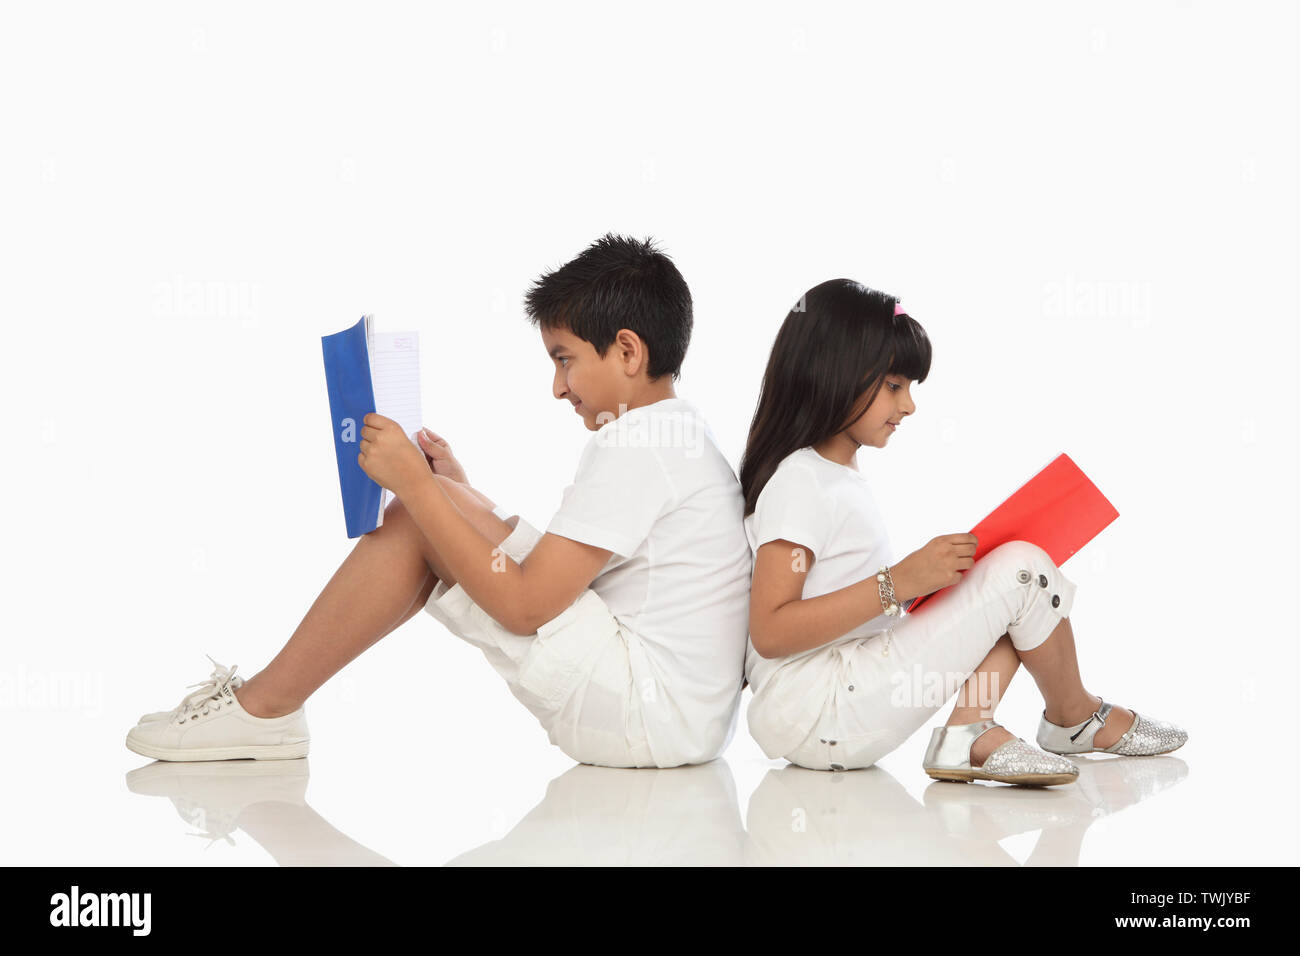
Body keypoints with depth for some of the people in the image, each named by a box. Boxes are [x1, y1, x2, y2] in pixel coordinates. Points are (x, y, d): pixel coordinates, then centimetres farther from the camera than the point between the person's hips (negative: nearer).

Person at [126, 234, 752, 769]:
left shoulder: (635, 448, -15)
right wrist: (457, 493, 14)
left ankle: (265, 707, 1)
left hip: (652, 717, -10)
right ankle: (271, 697, 13)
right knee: (437, 514, 12)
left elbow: (524, 606, -19)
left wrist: (415, 483, -13)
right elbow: (552, 559, 19)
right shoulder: (683, 434, 17)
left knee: (419, 518, -10)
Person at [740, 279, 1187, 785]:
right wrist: (899, 582, -23)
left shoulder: (843, 476, 17)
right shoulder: (799, 483, -13)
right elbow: (770, 633, -22)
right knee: (1022, 571, -10)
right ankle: (1073, 716, 13)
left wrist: (927, 577, 6)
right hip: (814, 717, -10)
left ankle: (969, 735, -9)